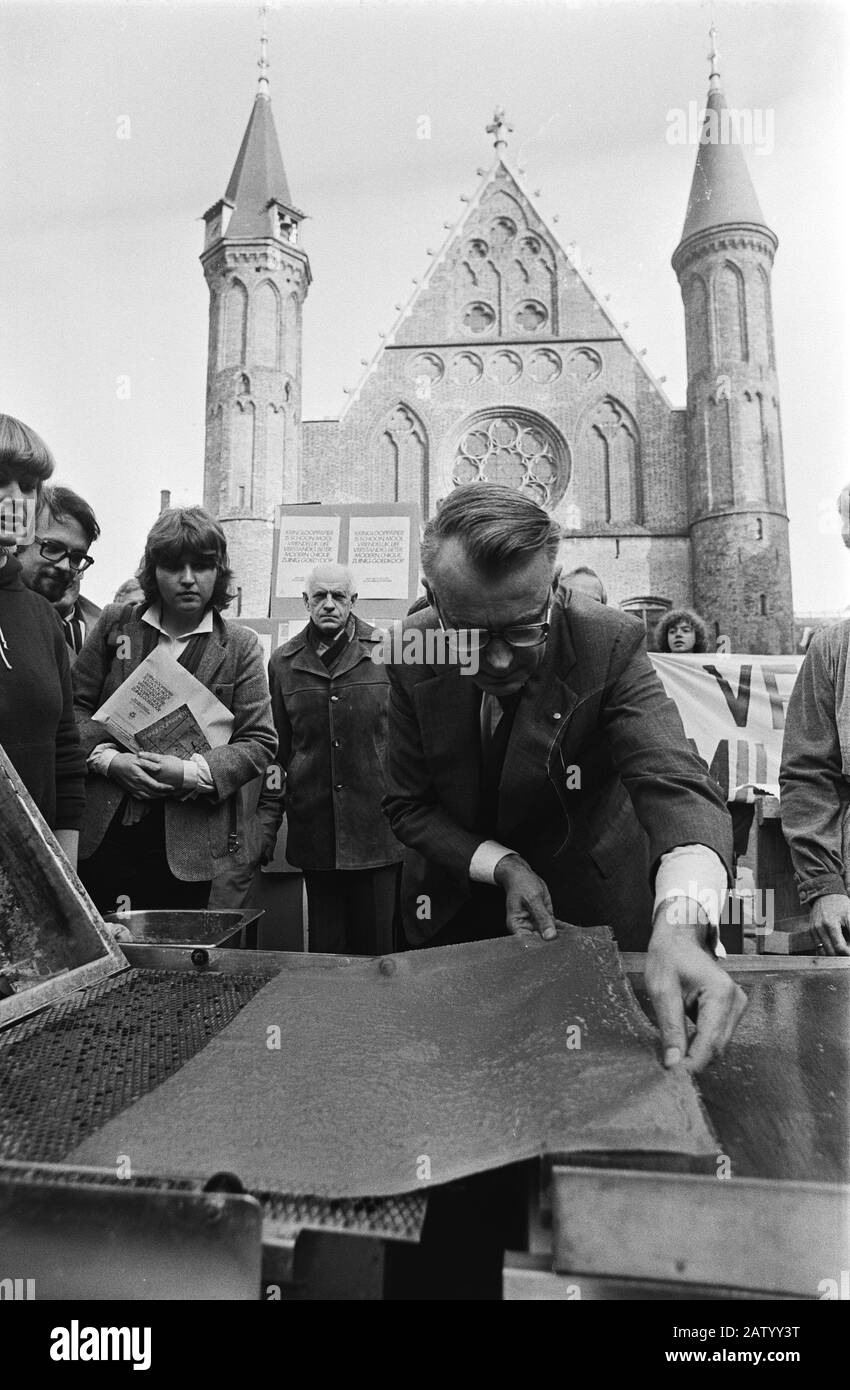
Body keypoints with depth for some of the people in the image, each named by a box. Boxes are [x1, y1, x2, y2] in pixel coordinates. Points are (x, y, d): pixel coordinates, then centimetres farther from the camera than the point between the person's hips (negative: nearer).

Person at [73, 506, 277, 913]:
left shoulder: (240, 646, 1)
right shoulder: (115, 623, 6)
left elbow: (259, 743, -3)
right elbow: (74, 704, 7)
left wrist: (193, 772, -16)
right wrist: (108, 758, -10)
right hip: (104, 830, 1)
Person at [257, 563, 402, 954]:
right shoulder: (284, 662, 7)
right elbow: (276, 749, 10)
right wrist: (267, 822, 7)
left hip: (378, 829, -2)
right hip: (314, 830, 2)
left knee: (377, 948, 6)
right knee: (324, 949, 12)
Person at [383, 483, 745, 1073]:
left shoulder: (609, 643, -27)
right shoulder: (413, 655, -19)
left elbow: (678, 785, -38)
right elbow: (408, 804, -11)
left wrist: (681, 926, -57)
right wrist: (502, 865, -26)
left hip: (594, 909, -1)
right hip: (456, 909, 2)